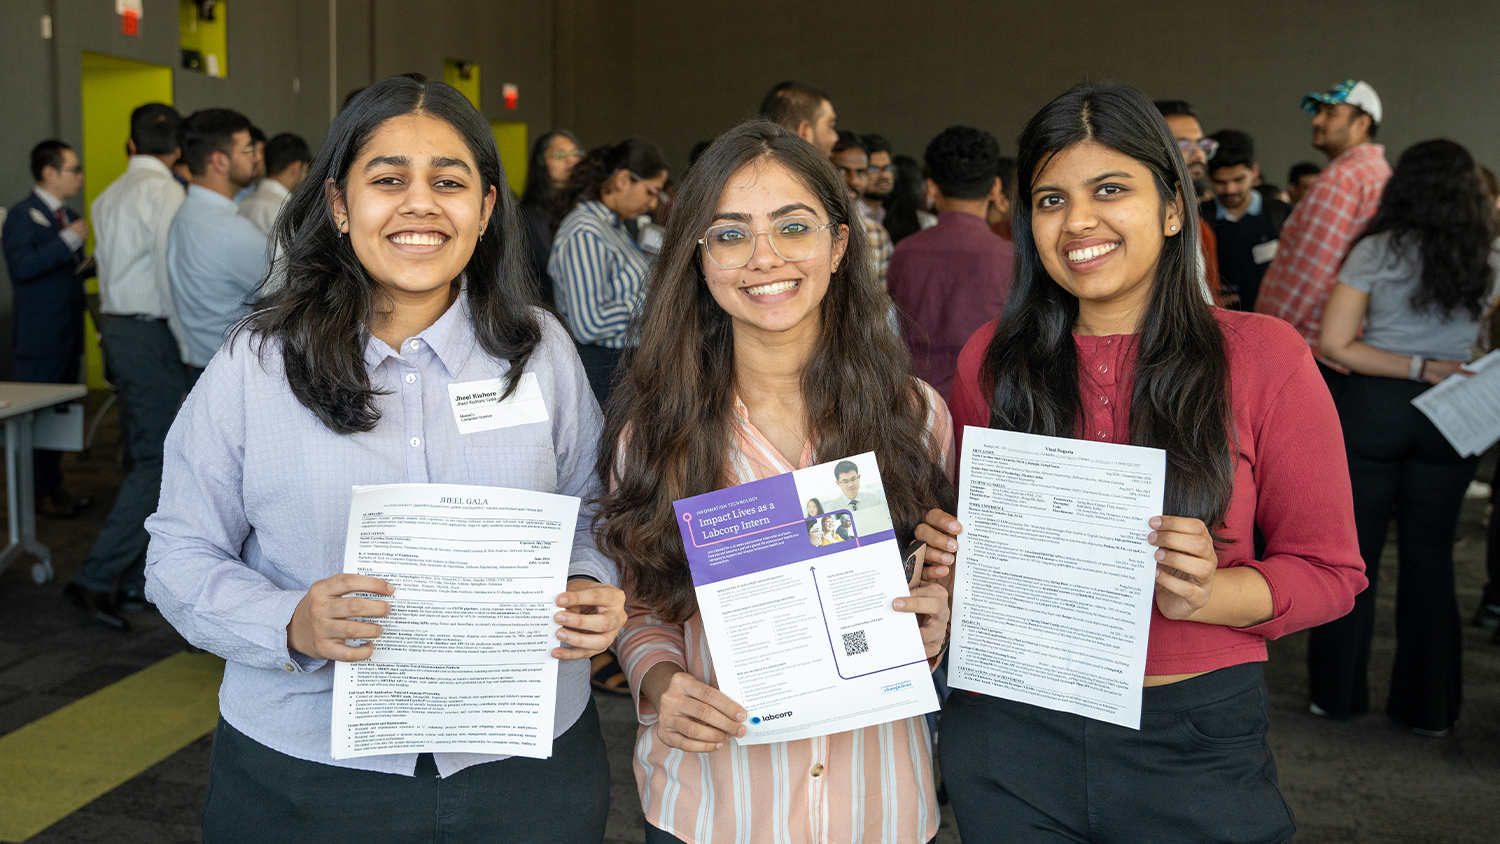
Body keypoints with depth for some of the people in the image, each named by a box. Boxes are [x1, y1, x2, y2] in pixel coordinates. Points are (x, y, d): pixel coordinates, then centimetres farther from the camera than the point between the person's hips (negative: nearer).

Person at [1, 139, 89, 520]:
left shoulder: (69, 217, 16)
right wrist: (68, 240, -24)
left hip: (67, 332, 8)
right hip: (39, 337, -8)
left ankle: (54, 487, 22)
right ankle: (40, 494, 5)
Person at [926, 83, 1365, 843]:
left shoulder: (1262, 355, -7)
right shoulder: (992, 358, 0)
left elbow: (1329, 569, -4)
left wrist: (1211, 594, -22)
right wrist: (952, 548, -9)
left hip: (1196, 745, -2)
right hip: (1008, 734, 2)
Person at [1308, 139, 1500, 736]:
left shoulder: (1377, 250, -6)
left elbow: (1333, 344, -12)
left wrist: (1418, 368, -9)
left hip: (1373, 407, -2)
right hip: (1450, 418, 2)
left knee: (1352, 553, 8)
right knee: (1430, 557, 10)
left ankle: (1338, 693, 17)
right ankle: (1428, 707, 17)